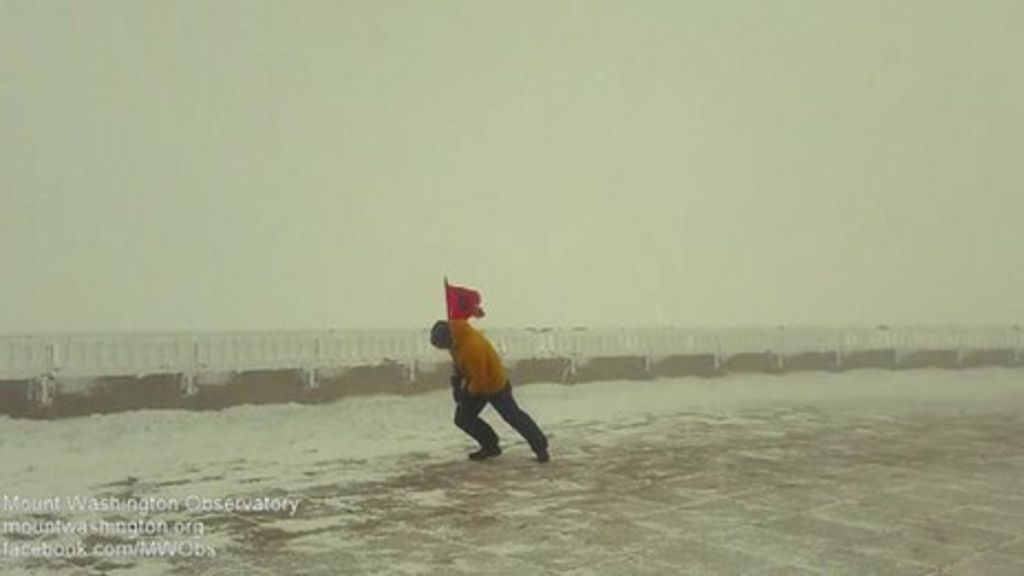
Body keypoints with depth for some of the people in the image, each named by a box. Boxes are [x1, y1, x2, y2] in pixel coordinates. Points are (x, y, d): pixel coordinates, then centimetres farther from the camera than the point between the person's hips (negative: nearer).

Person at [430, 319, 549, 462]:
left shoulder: (472, 348, -39)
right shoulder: (454, 332, -13)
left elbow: (480, 381, -30)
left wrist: (467, 392, -13)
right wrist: (457, 378, 0)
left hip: (494, 384, -8)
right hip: (474, 382, 8)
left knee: (513, 416, 3)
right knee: (462, 418, 5)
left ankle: (540, 446, 18)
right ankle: (491, 446, 21)